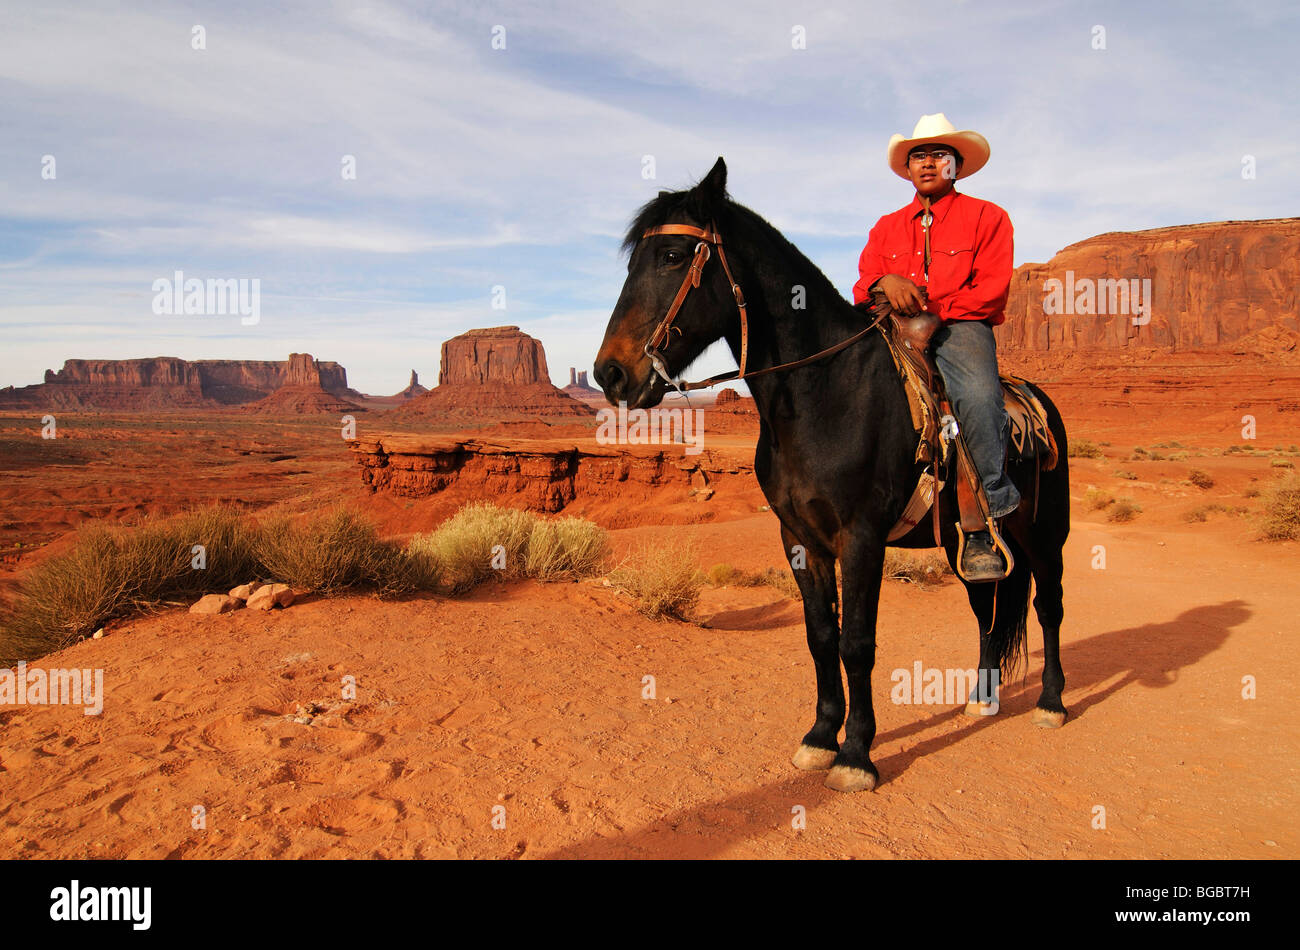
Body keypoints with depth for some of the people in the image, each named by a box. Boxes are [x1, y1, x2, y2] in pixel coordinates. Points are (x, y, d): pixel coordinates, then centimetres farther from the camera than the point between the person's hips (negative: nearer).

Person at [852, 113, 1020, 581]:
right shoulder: (887, 227, 23)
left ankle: (982, 529, -27)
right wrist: (885, 283, -13)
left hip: (961, 328, -4)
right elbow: (862, 289, 12)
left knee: (979, 400, -35)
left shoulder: (987, 217, 11)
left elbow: (991, 291, -1)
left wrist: (932, 312, -11)